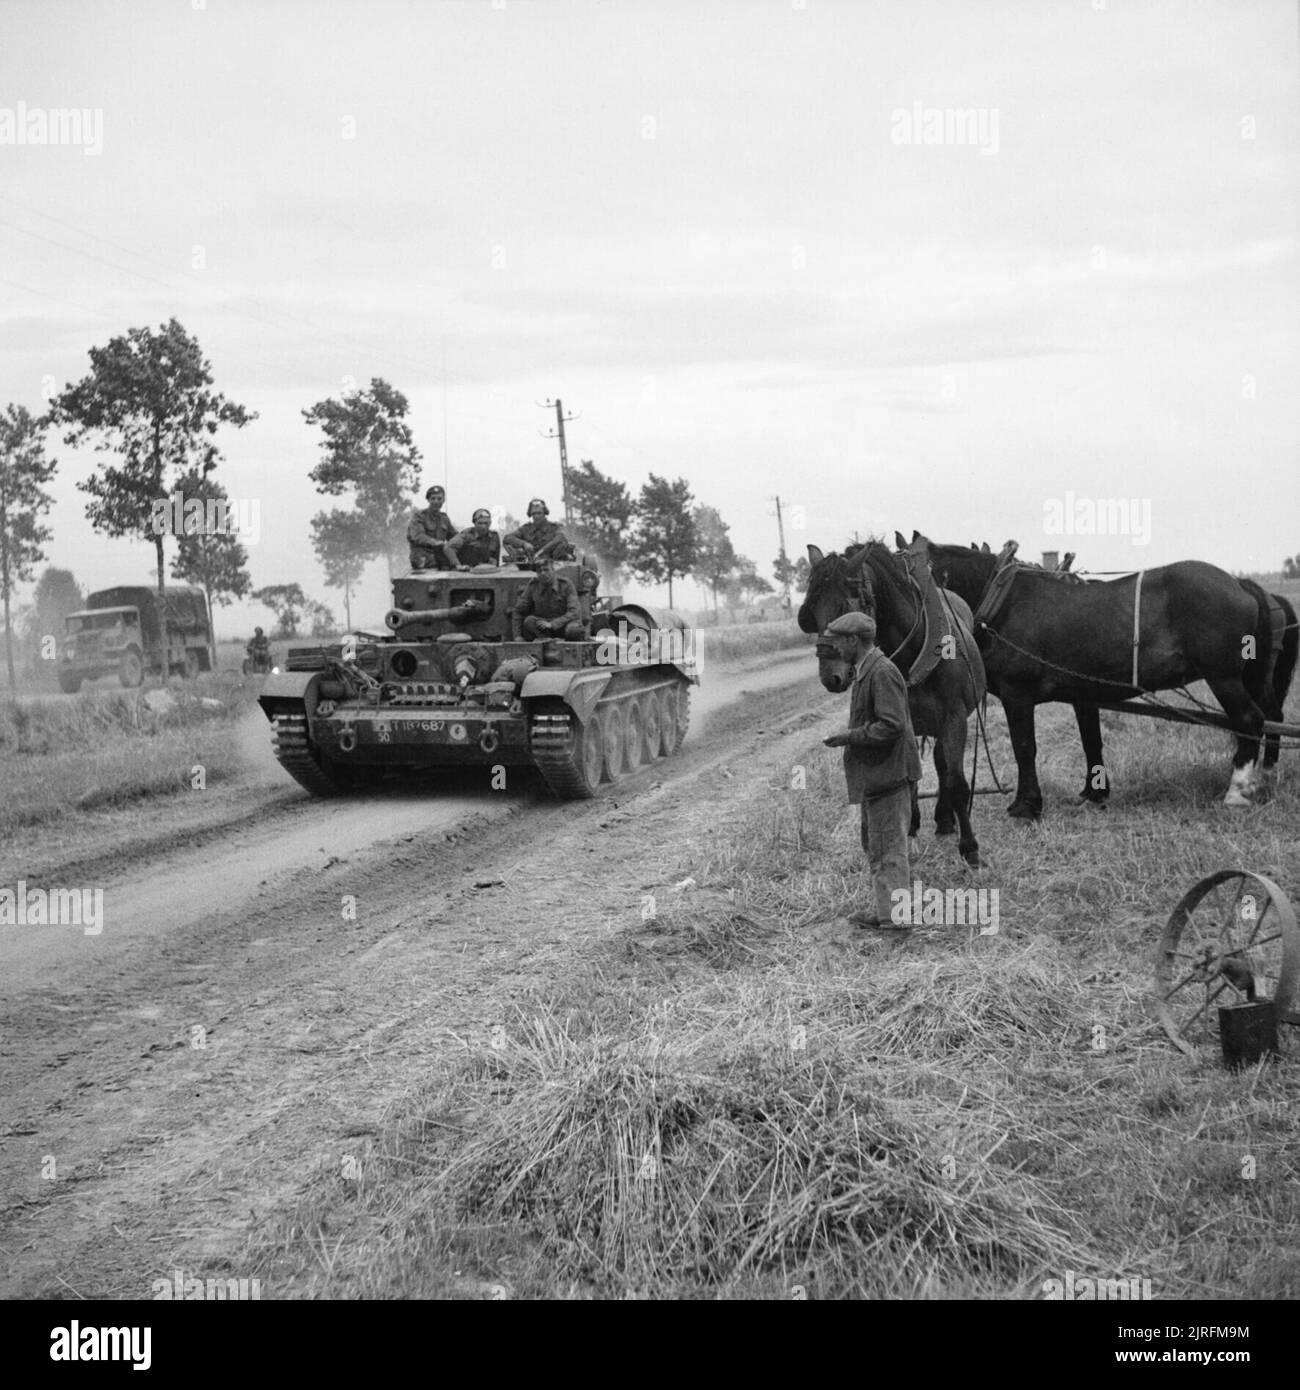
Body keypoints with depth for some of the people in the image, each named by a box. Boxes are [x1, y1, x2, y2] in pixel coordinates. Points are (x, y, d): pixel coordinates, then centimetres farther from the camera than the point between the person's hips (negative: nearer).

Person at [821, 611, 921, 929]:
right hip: (873, 774, 11)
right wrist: (850, 736, 11)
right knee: (873, 843, 17)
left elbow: (893, 726, -25)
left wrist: (850, 737, -19)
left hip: (887, 772, -11)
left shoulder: (882, 672, -19)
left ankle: (893, 914, 5)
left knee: (888, 846, -3)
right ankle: (882, 907, 27)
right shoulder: (865, 670, 13)